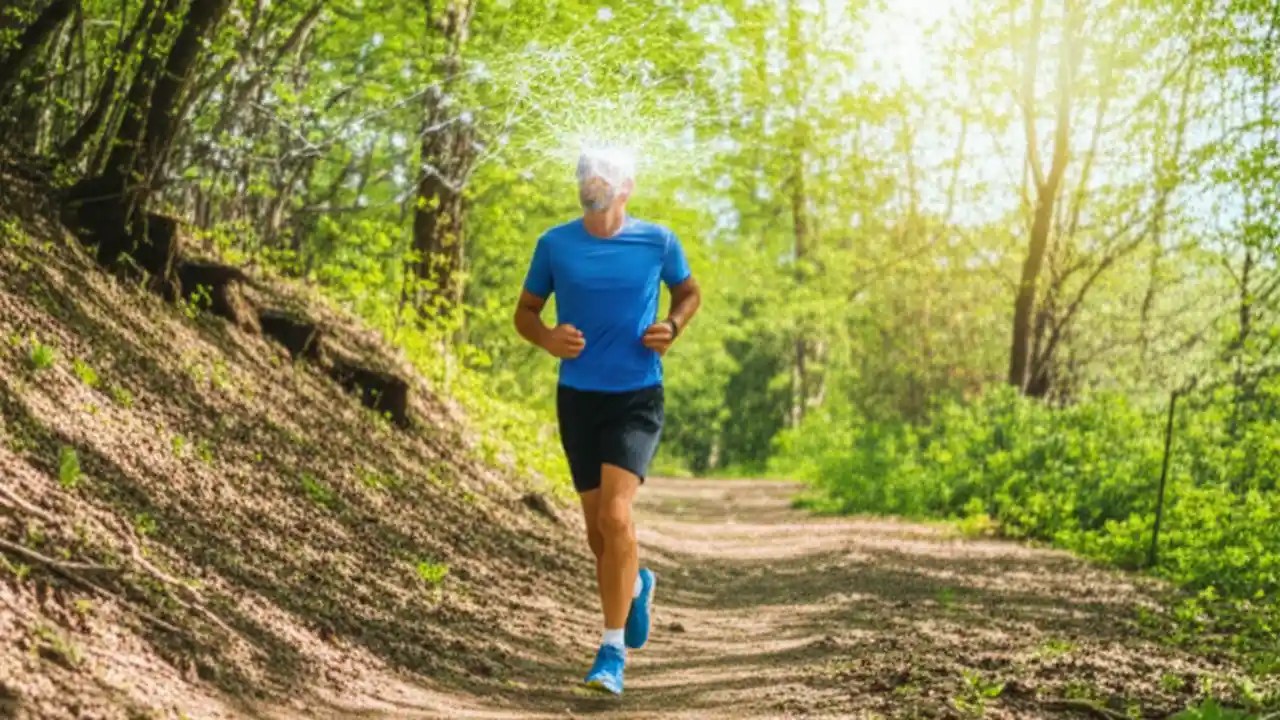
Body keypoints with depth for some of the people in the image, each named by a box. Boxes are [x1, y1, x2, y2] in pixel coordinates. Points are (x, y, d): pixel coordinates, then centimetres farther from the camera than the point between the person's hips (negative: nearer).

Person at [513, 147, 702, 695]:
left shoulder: (657, 241, -3)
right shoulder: (555, 244, -1)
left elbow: (688, 292, 15)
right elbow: (526, 311, 9)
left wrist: (673, 327, -7)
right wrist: (547, 339, -13)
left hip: (637, 398, -2)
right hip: (578, 397, 2)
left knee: (615, 515, -20)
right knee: (597, 531, 11)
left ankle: (613, 650, -11)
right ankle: (636, 585, 46)